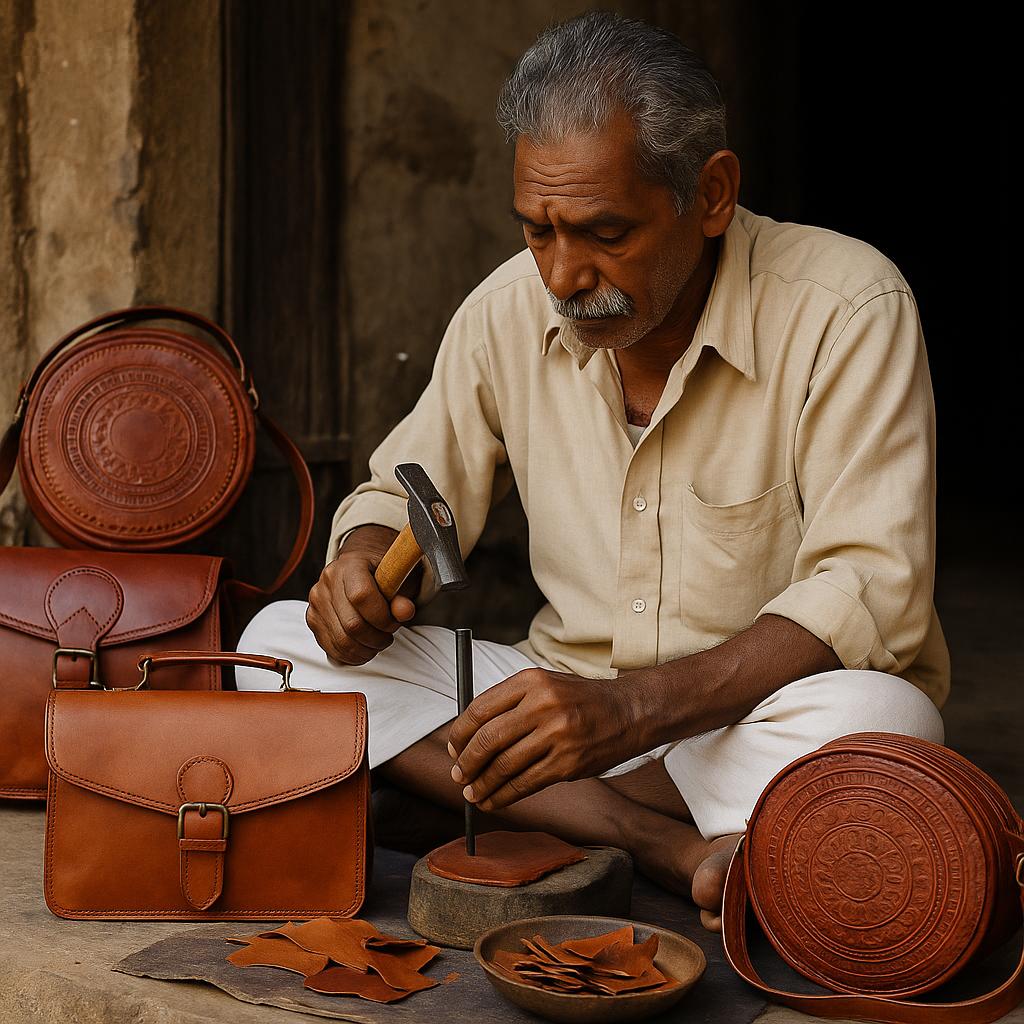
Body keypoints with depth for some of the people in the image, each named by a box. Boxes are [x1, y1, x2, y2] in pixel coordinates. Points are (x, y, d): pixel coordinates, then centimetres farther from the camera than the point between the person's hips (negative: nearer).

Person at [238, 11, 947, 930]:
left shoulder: (847, 310, -16)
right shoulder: (510, 310, -1)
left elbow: (875, 596, -24)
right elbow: (405, 497, 12)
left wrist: (630, 707, -36)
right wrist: (364, 561, -14)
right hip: (572, 702, 6)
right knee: (279, 642, -14)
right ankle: (670, 849, -23)